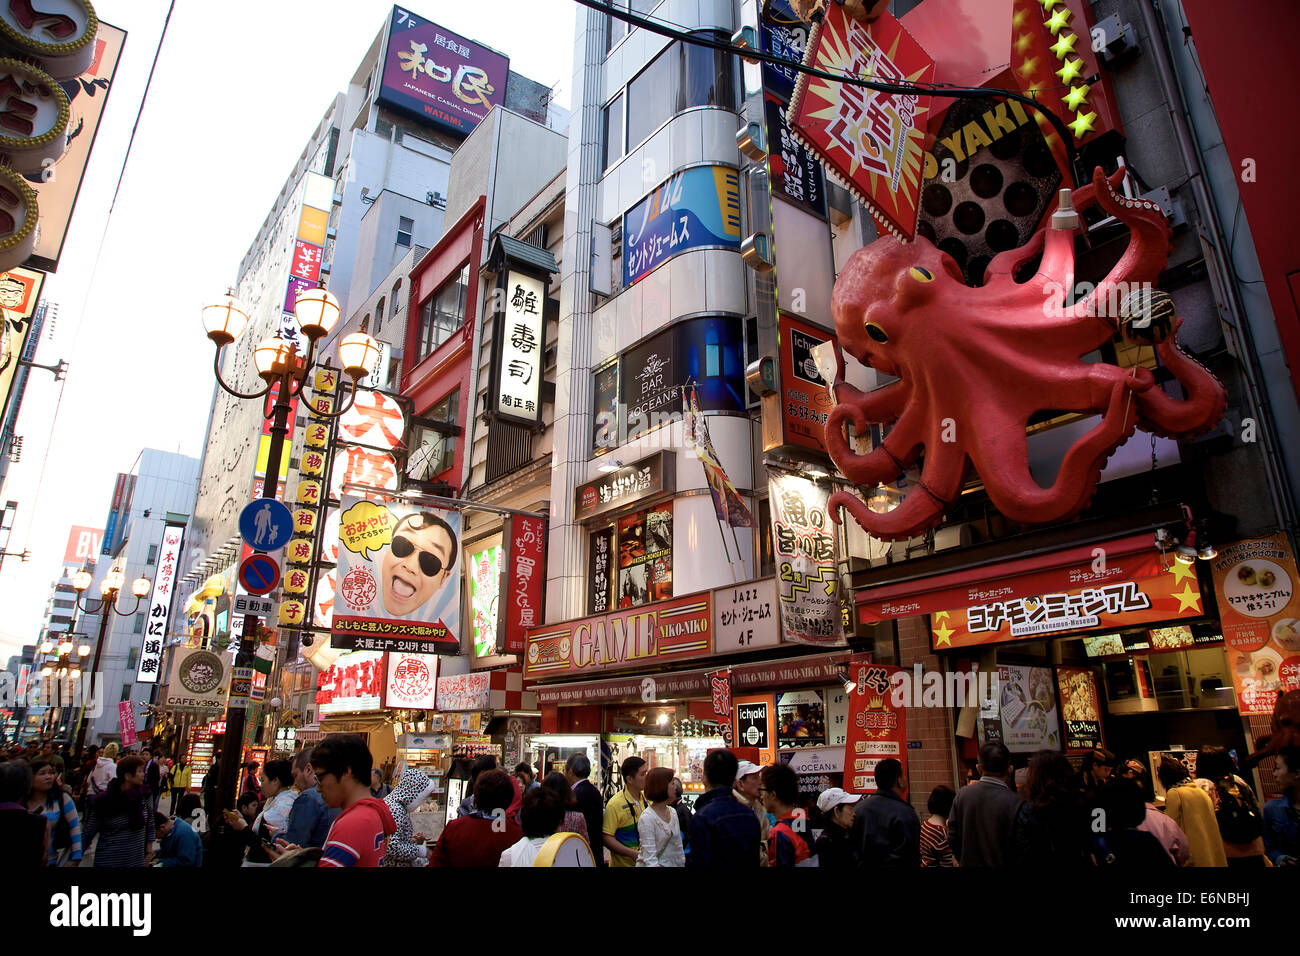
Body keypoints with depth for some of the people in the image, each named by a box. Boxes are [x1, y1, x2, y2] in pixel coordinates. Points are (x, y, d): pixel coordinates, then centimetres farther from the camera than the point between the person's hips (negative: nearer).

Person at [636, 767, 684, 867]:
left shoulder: (673, 812, 4)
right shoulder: (647, 818, -19)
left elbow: (678, 847, 11)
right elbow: (649, 858, -22)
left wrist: (682, 864, 7)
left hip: (673, 864, 6)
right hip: (656, 864, -6)